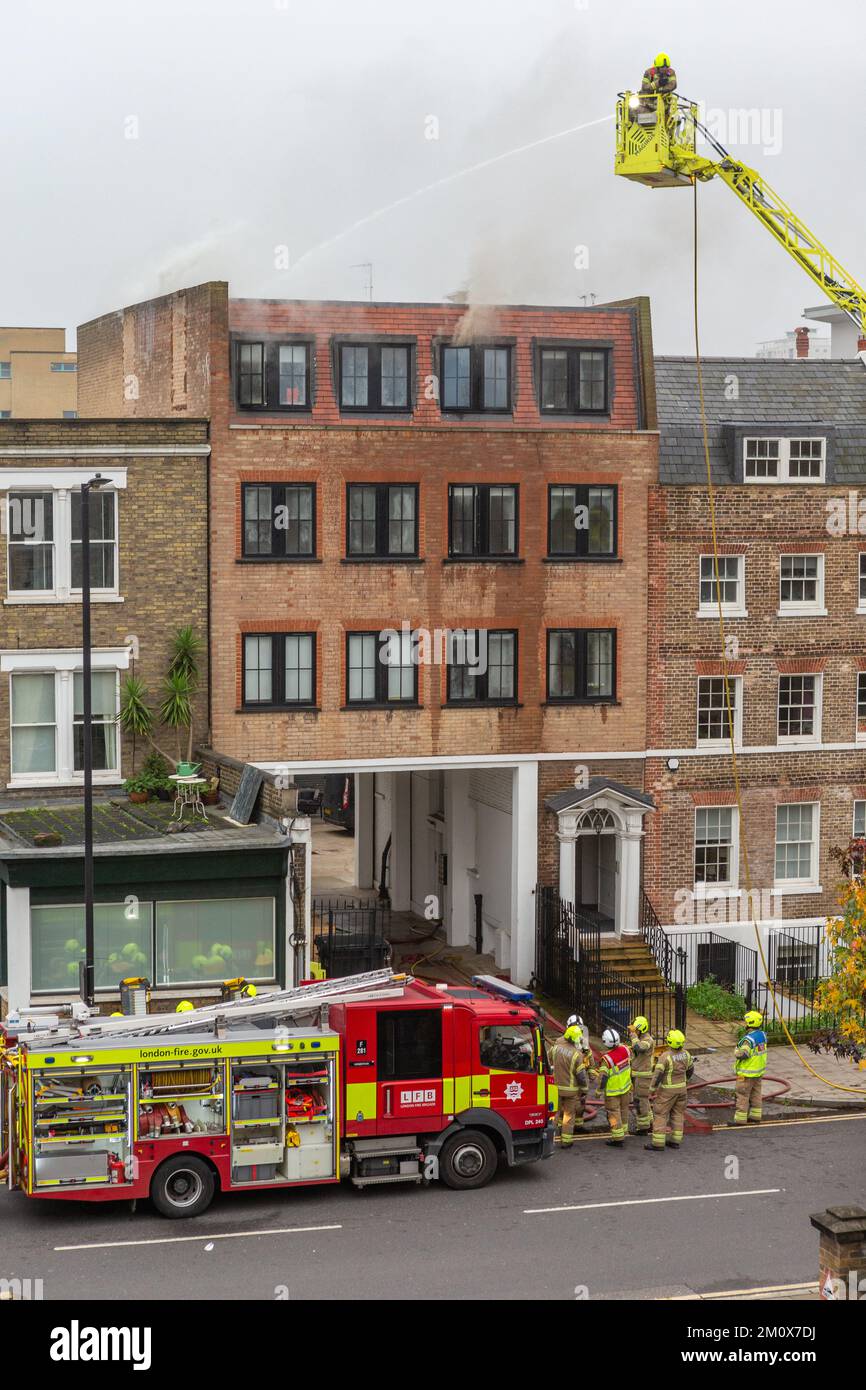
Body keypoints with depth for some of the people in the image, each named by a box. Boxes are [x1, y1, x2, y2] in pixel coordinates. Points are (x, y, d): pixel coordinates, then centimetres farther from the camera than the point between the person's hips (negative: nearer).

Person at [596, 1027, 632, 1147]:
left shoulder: (607, 1059, -29)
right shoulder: (625, 1049, -12)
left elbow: (603, 1077, -24)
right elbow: (630, 1059, 10)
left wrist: (600, 1090, -11)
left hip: (612, 1092, -6)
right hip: (626, 1088, 6)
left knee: (613, 1113, 4)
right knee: (623, 1110, 20)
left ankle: (618, 1138, 7)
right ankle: (623, 1132, 33)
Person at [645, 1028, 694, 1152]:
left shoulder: (665, 1056, -24)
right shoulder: (685, 1054, -4)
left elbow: (657, 1074, -24)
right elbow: (690, 1069, 12)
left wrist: (652, 1091, -15)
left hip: (668, 1090, -6)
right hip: (681, 1088, 6)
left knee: (660, 1114, 1)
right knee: (677, 1114, 15)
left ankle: (658, 1144, -1)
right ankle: (675, 1141, 20)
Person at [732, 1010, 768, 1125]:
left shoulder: (749, 1039, -26)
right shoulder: (762, 1035, 1)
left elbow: (742, 1054, -31)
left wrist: (736, 1050, -11)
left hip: (747, 1073, -9)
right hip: (759, 1071, 9)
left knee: (742, 1095, 0)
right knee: (756, 1094, 17)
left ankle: (740, 1119, 3)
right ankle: (755, 1116, 25)